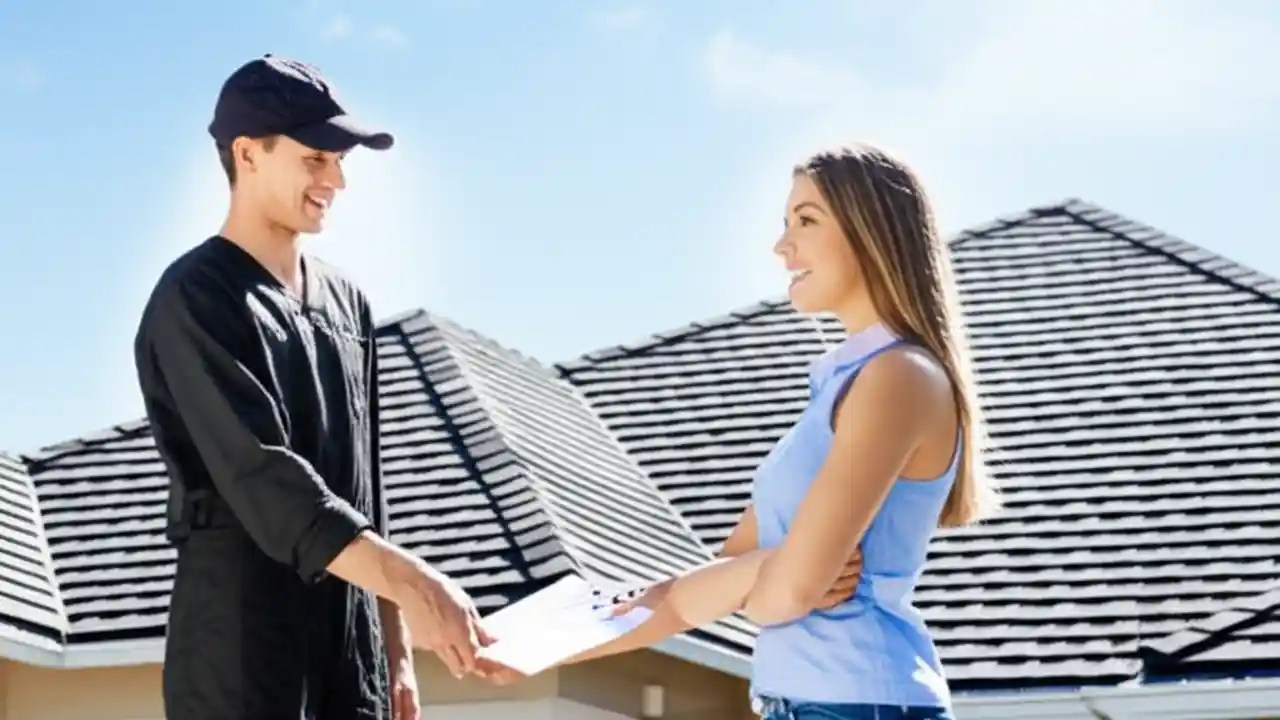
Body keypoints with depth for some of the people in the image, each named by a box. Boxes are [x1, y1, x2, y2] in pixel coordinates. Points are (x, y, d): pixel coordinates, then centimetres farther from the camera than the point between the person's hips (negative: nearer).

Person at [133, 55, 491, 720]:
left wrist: (396, 652, 15)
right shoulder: (196, 301, -9)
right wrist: (413, 583, -31)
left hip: (350, 652, 7)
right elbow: (264, 480, -21)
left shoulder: (346, 303, 14)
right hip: (239, 653, -7)